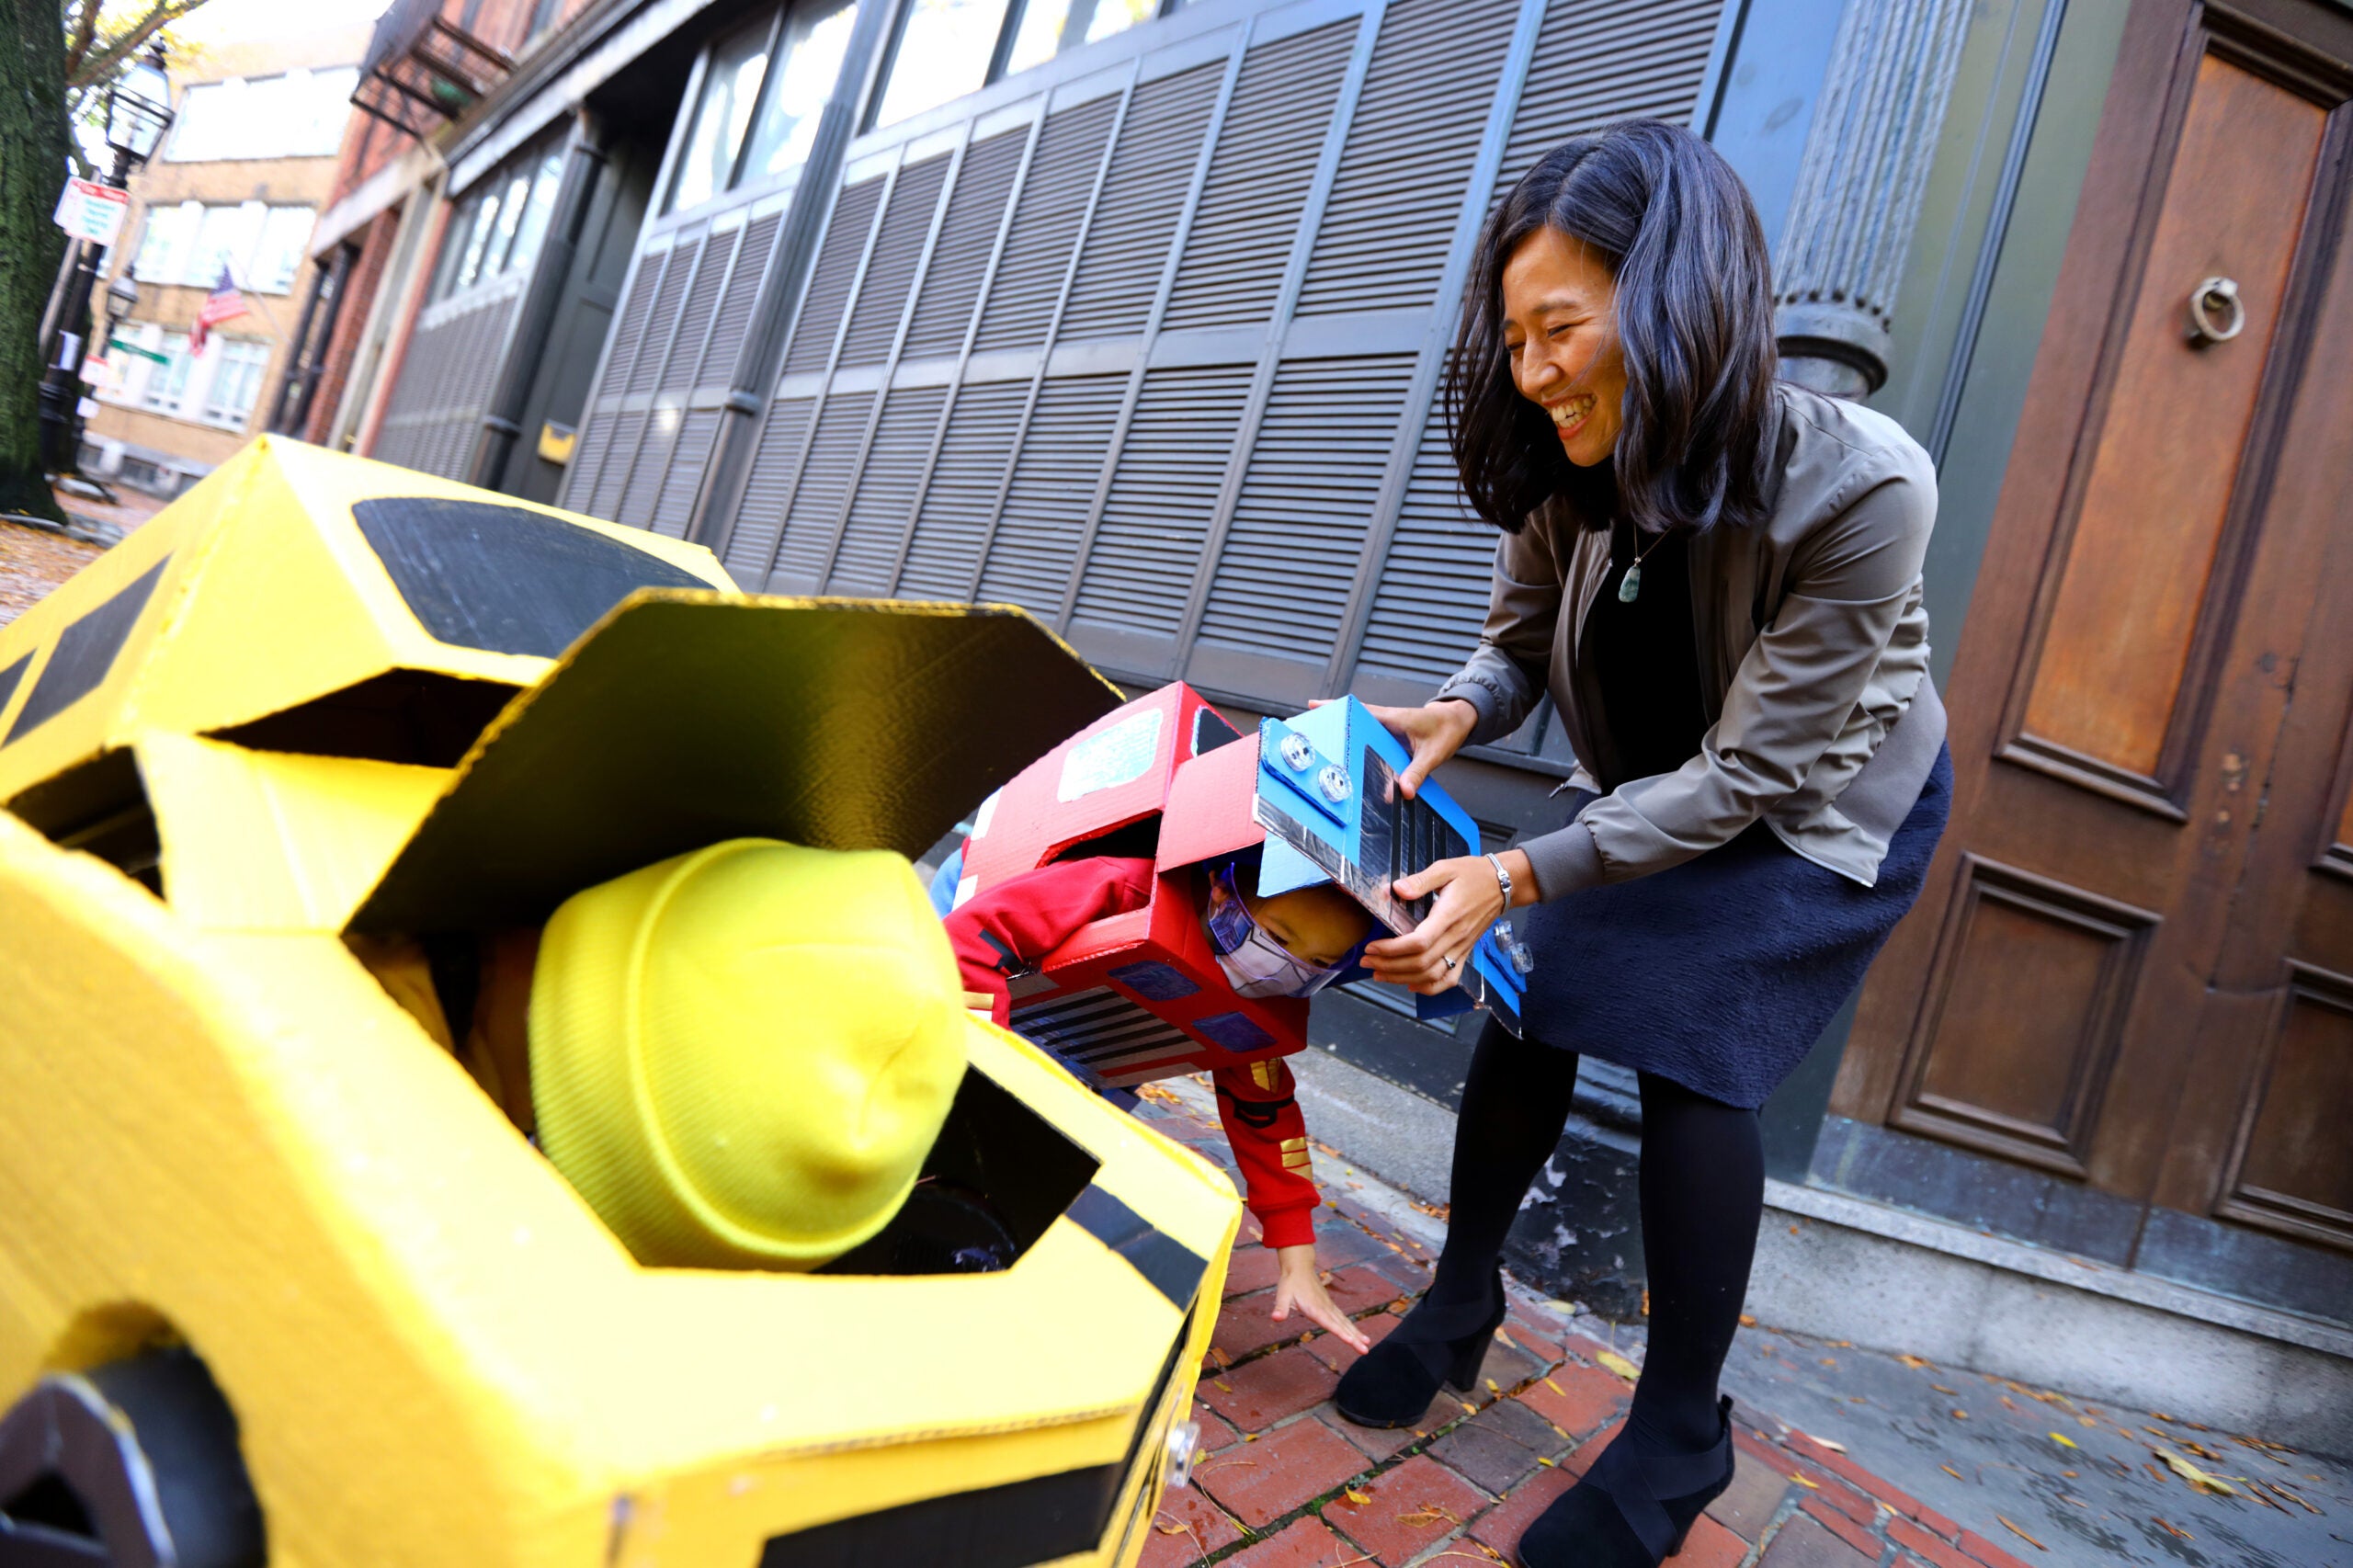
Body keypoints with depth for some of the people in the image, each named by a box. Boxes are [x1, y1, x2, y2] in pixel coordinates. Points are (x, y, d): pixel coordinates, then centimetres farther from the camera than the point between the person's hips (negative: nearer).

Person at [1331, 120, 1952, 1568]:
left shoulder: (1860, 489, -34)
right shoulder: (1571, 476, -19)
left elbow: (1747, 772, -31)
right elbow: (1518, 645, -5)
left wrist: (1516, 876, -38)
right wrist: (1453, 717, -28)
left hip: (1821, 807, -5)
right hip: (1653, 793, 5)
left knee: (1689, 1053, -17)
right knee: (1526, 1005, -6)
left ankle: (1680, 1436, 2)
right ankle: (1463, 1300, 17)